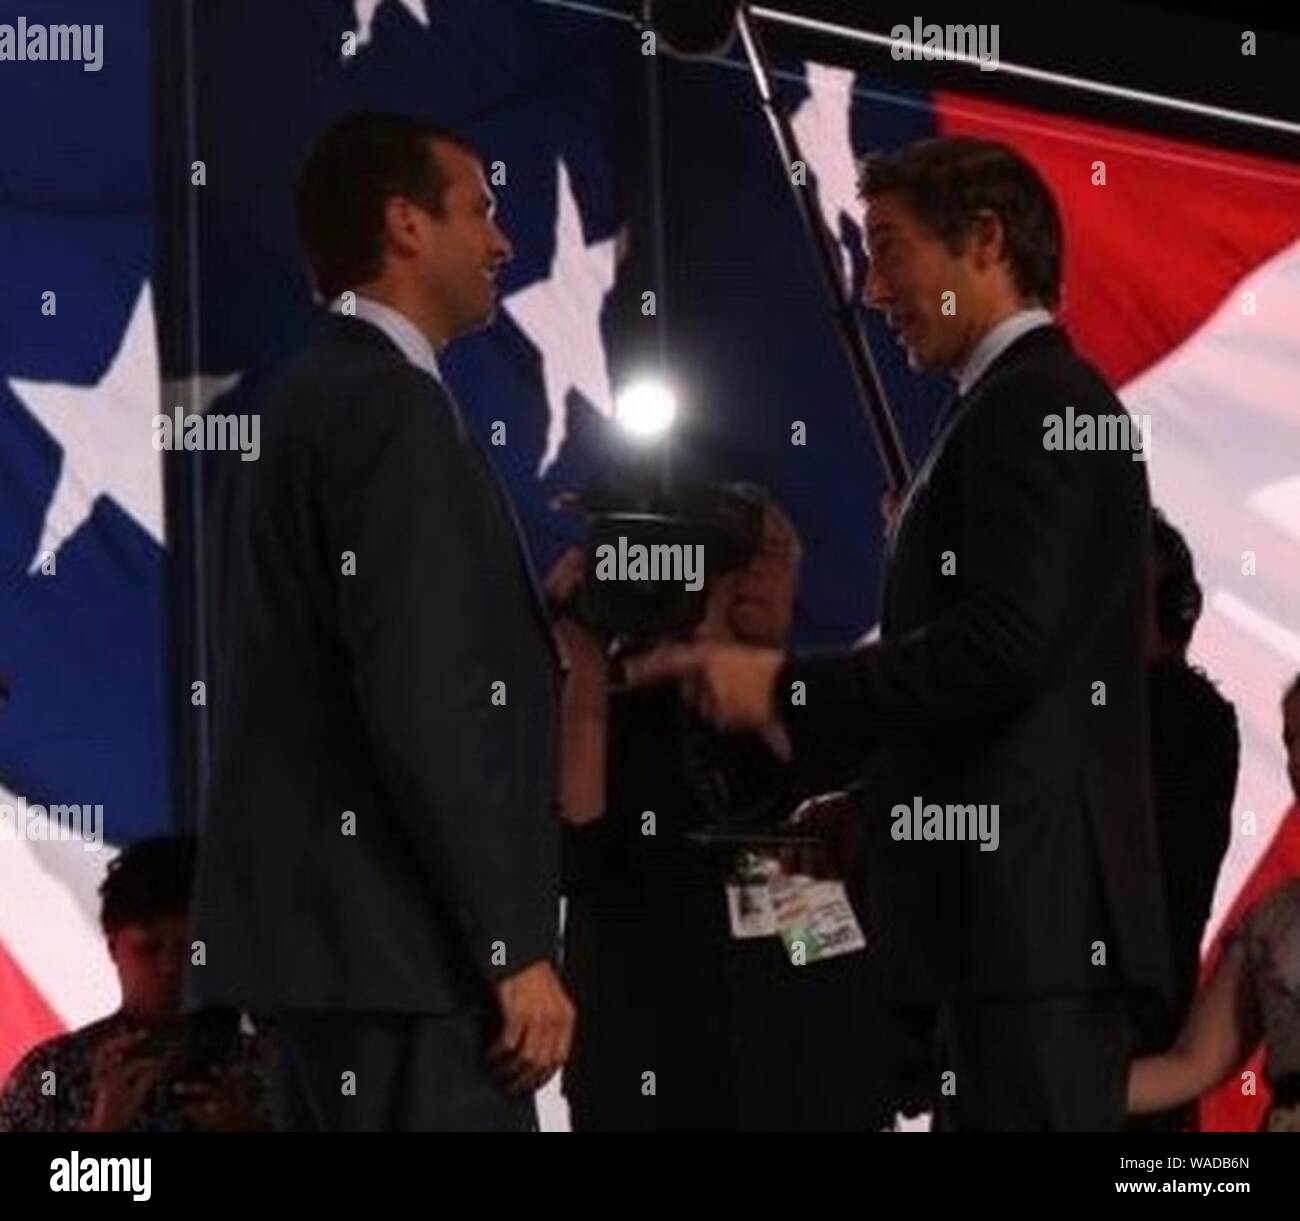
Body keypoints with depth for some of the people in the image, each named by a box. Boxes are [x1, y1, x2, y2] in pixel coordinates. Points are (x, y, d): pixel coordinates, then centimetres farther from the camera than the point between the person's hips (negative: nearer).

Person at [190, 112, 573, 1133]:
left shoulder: (319, 397, 19)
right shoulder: (390, 406, -12)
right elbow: (424, 704, -20)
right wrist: (516, 949, -20)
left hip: (337, 934, 10)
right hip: (406, 947, -10)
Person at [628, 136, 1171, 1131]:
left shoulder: (1033, 409, -9)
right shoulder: (1036, 408, 21)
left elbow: (1000, 648, -20)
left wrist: (786, 688, -12)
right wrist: (874, 804, 15)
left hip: (1027, 899, -10)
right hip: (1036, 906, 10)